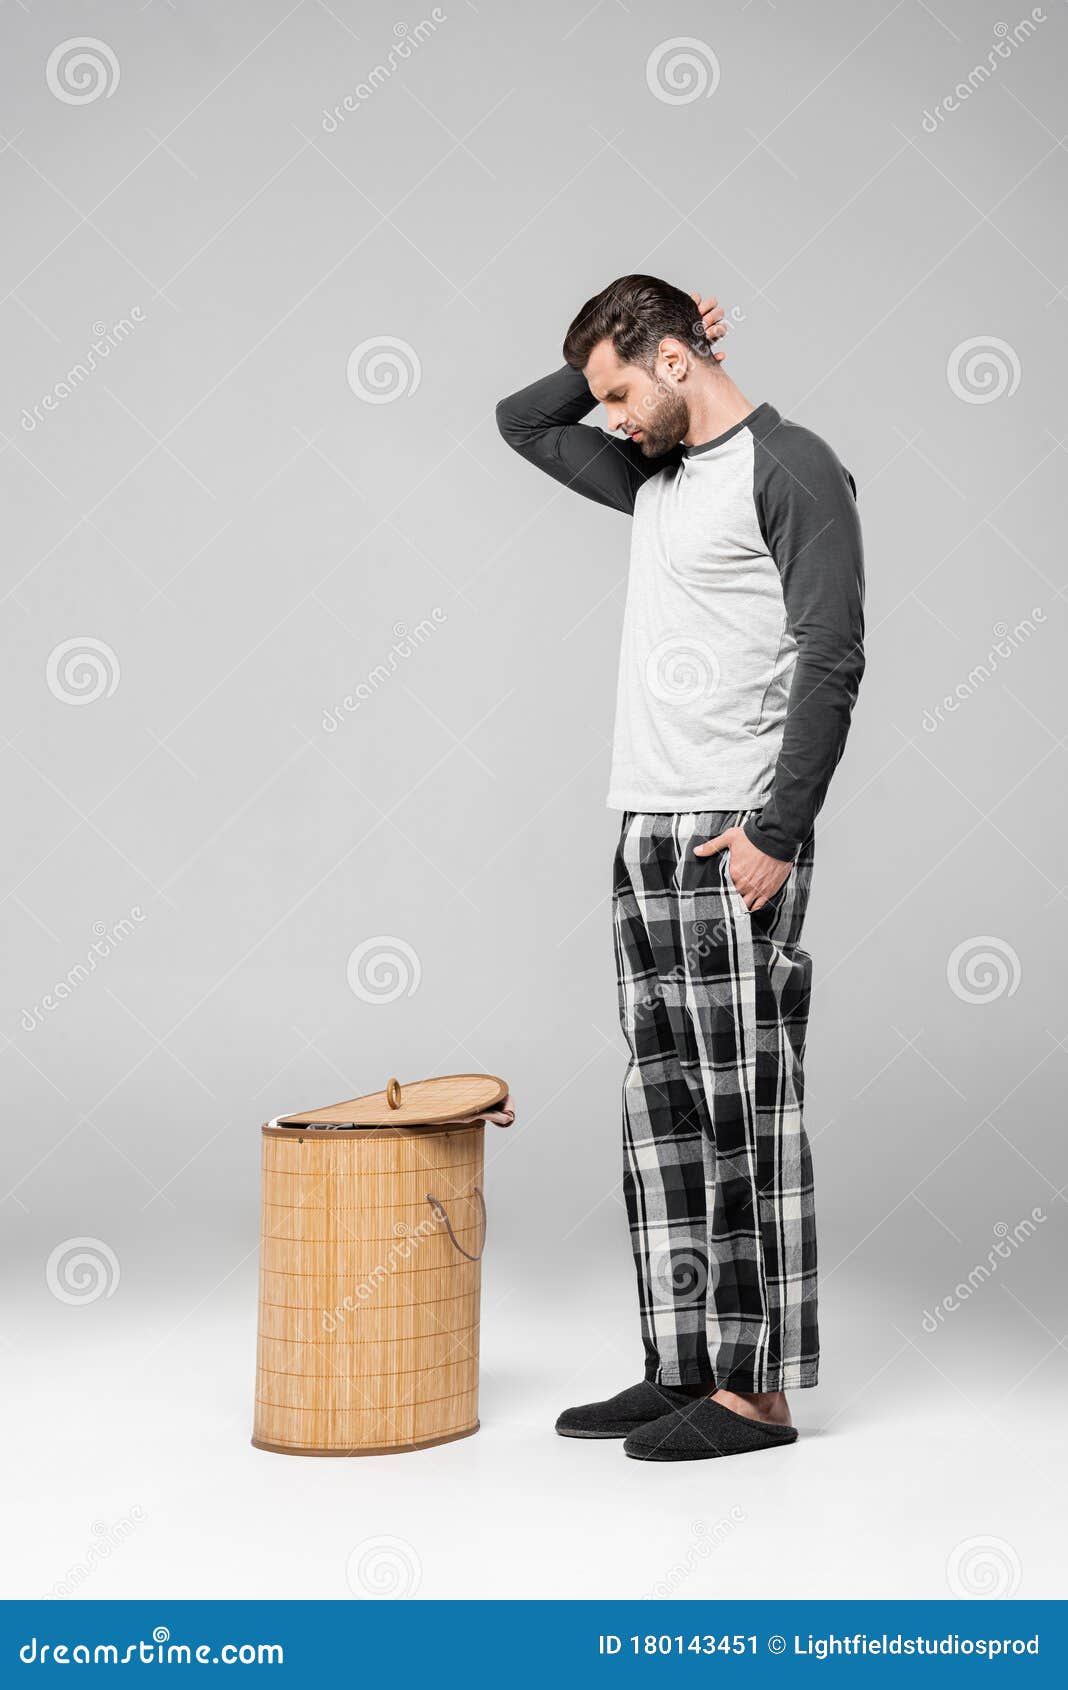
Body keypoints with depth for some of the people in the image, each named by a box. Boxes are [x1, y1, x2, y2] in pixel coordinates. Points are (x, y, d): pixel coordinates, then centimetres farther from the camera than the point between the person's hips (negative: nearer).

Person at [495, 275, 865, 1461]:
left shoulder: (790, 468, -7)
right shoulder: (657, 477, 18)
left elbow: (832, 660, -14)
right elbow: (519, 421, 31)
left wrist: (776, 833, -19)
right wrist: (615, 358, 16)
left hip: (734, 840, -9)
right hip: (645, 830, 9)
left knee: (745, 1109, -4)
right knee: (662, 1108, 9)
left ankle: (757, 1389, 3)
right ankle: (682, 1368, 17)